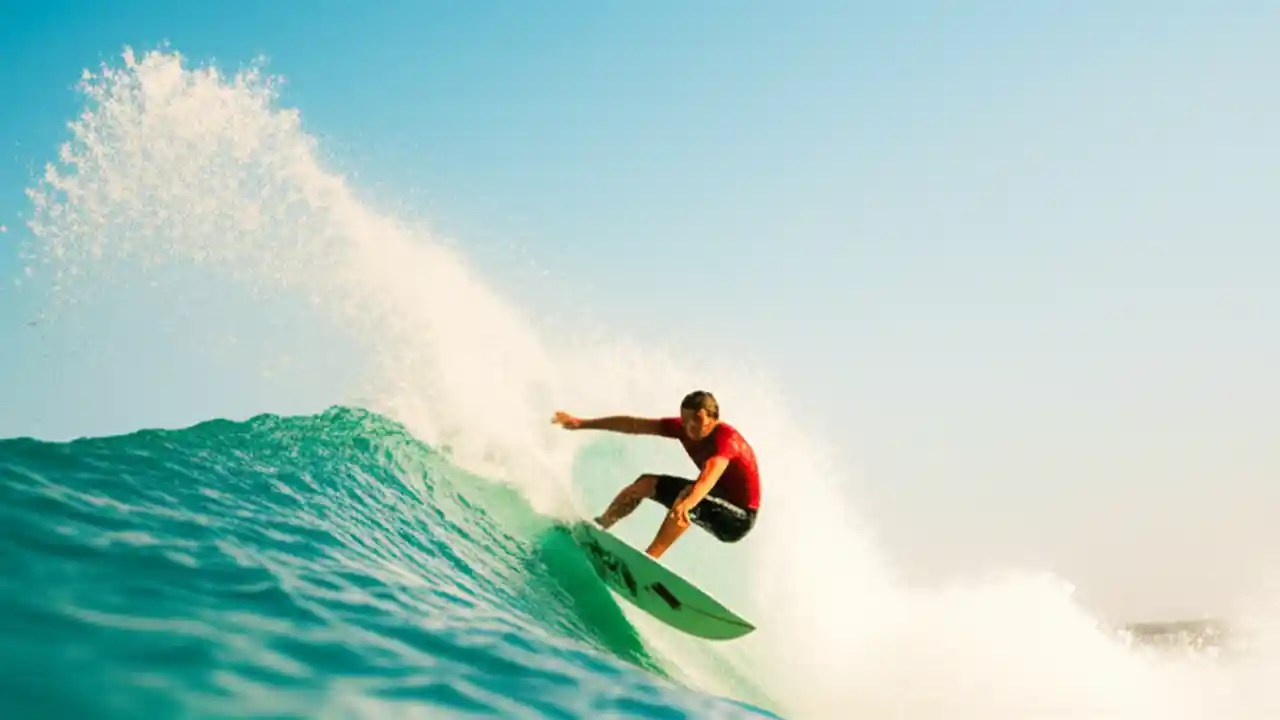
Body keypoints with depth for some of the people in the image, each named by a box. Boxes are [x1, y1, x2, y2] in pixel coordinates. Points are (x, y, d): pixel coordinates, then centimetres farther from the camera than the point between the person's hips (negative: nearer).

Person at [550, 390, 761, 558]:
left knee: (687, 495, -35)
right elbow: (633, 425, -5)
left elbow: (709, 477, -49)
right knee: (645, 484, 7)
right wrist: (581, 424, -5)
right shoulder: (684, 428, -9)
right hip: (717, 499, 8)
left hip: (739, 517, -8)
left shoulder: (726, 438, -29)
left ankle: (648, 560, -35)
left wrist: (688, 503, -68)